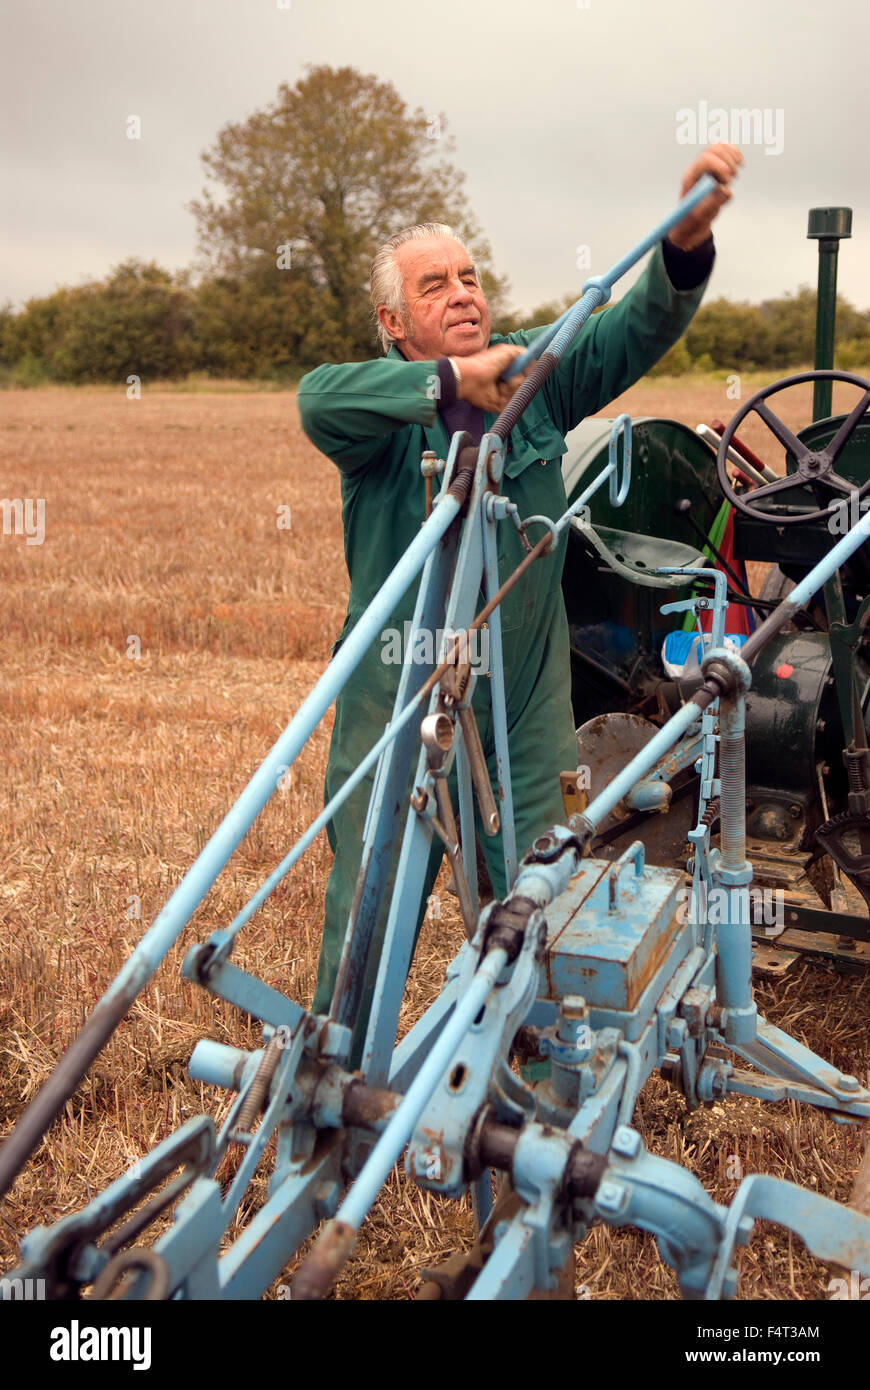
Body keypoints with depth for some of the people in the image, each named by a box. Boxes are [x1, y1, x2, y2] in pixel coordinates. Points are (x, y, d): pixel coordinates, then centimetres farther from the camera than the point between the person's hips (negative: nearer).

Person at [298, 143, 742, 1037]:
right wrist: (451, 379, -39)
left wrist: (686, 239, -27)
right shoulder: (381, 409, -6)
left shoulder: (536, 382, 3)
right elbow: (318, 399, -28)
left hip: (523, 710, 3)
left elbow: (639, 330, -8)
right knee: (368, 915, 10)